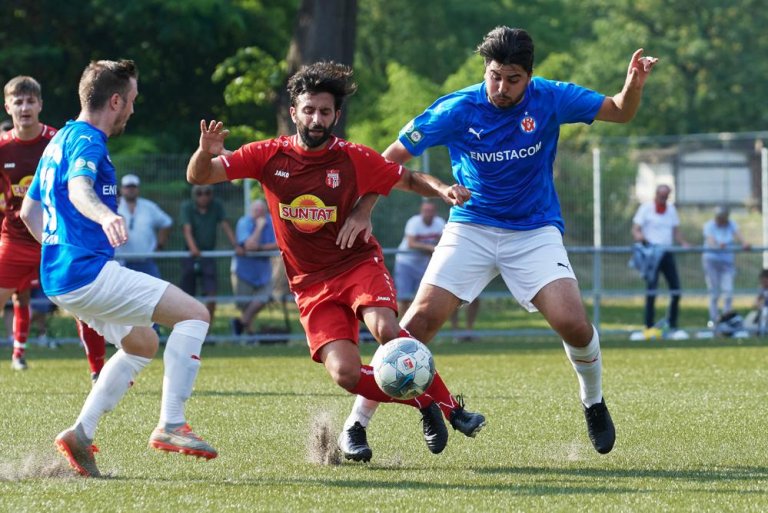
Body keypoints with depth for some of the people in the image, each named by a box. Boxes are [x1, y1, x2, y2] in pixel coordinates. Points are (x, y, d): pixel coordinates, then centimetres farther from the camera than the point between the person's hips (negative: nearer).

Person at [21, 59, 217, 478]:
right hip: (89, 272, -10)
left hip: (59, 275, 10)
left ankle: (81, 434, 16)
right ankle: (169, 426, -17)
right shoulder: (87, 141, -11)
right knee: (194, 314, -11)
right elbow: (78, 188, -34)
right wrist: (106, 216, -53)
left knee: (142, 343, 26)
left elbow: (29, 211, 27)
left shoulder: (60, 141, 19)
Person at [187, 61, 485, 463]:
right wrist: (206, 151, -25)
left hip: (359, 264, -1)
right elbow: (198, 176, -2)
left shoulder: (353, 158, -4)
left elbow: (407, 179, 10)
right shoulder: (269, 156, -3)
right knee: (344, 373, -20)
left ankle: (447, 406, -16)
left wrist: (442, 189, -10)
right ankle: (423, 403, 4)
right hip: (312, 284, 1)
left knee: (385, 329, -33)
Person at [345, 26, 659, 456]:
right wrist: (361, 211, -22)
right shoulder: (457, 110, -14)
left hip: (535, 230, 0)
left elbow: (620, 113, -2)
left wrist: (634, 85, -24)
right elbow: (393, 158, -9)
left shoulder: (549, 99, -11)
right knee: (420, 320, -16)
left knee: (572, 323, -19)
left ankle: (594, 403, 12)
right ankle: (357, 422, -8)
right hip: (471, 227, 0)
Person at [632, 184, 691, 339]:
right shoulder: (646, 208, -1)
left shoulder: (671, 209, 15)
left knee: (676, 291, 2)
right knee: (651, 290, -13)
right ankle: (649, 328, -11)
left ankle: (673, 328, 12)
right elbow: (635, 229, -6)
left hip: (667, 252, 6)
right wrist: (639, 237, -28)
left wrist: (683, 243, 2)